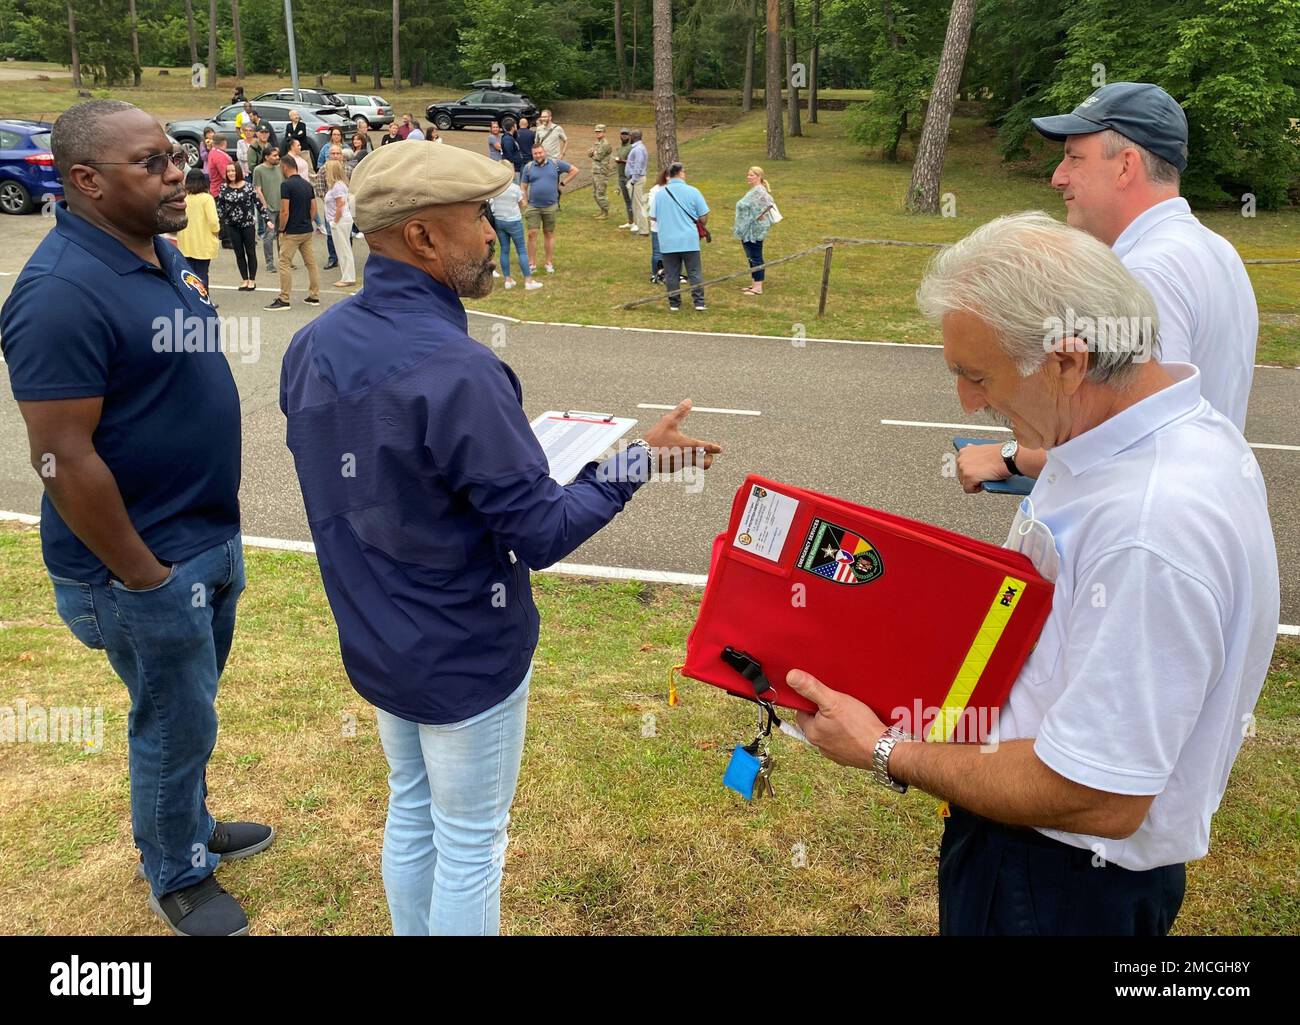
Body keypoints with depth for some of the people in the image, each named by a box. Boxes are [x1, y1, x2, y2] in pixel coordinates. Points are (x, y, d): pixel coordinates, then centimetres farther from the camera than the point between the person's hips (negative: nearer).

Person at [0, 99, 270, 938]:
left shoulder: (160, 252, 4)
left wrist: (218, 525, 15)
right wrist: (143, 576, -19)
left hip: (211, 539, 8)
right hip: (146, 563, -8)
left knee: (191, 710, 25)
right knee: (176, 724, 10)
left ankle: (194, 826, 46)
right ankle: (176, 877, 33)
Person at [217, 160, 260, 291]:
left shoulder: (248, 186, -5)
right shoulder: (224, 188, 1)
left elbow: (257, 203, -3)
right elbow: (219, 206, 4)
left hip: (248, 224, -2)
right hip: (232, 225, 2)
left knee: (251, 252, 5)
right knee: (239, 253, 8)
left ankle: (252, 280, 14)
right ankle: (244, 279, 16)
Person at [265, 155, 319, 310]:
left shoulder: (286, 185, -15)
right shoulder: (307, 184, 7)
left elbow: (285, 212, -18)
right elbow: (314, 209, 10)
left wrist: (281, 229, -6)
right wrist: (307, 222, 17)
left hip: (292, 233, -7)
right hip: (308, 231, 7)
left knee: (285, 264, -1)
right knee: (311, 263, 10)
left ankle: (284, 299, -1)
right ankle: (314, 296, 15)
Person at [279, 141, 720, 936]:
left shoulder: (313, 346, -5)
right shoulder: (456, 372, -29)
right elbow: (543, 535, -23)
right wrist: (639, 460, -11)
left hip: (375, 642, 7)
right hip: (465, 655, -7)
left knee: (411, 812, 26)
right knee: (471, 843, 13)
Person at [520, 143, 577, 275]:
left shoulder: (555, 164, 1)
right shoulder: (528, 167, 3)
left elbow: (574, 171, 8)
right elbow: (523, 187, 6)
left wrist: (562, 183, 4)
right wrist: (524, 202, -3)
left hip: (550, 206, 0)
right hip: (533, 206, 0)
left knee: (549, 234, 8)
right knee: (532, 234, -5)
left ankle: (549, 263, 15)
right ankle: (532, 263, 3)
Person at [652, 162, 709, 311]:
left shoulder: (660, 194, 0)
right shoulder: (692, 191, -6)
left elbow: (654, 217, 9)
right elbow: (703, 217, -4)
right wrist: (700, 226, 17)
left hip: (667, 241, 2)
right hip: (689, 240, -2)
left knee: (671, 275, 9)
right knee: (695, 273, 7)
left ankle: (674, 303, 13)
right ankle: (699, 303, 6)